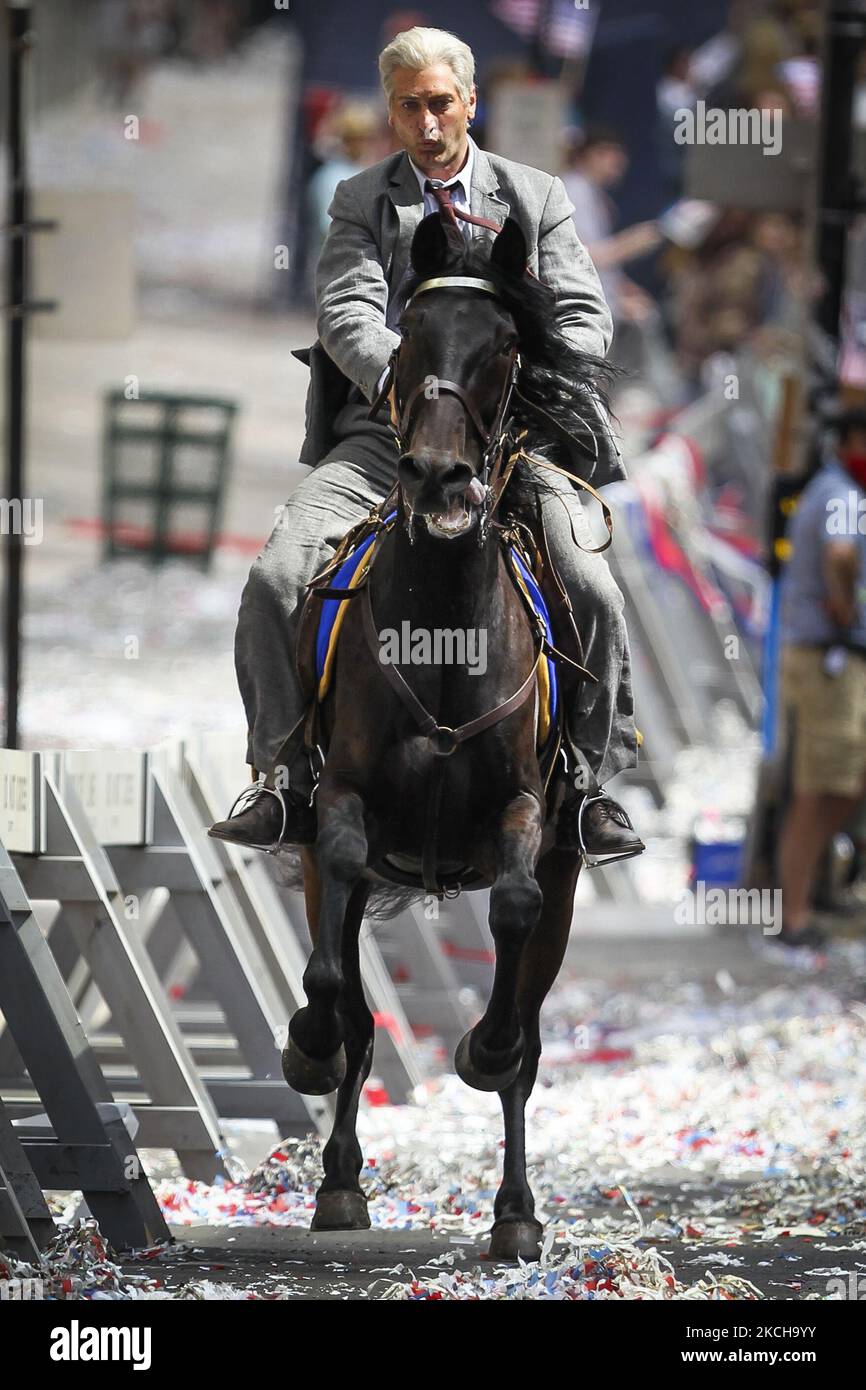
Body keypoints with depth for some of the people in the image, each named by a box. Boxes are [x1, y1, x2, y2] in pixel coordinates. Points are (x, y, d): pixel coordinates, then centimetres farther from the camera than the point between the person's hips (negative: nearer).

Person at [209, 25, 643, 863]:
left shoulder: (535, 197, 16)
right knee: (275, 581, -21)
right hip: (383, 435, 0)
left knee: (594, 592, -24)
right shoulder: (361, 203, 14)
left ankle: (590, 789, -8)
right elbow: (348, 319, -1)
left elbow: (584, 316, 8)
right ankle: (283, 782, -9)